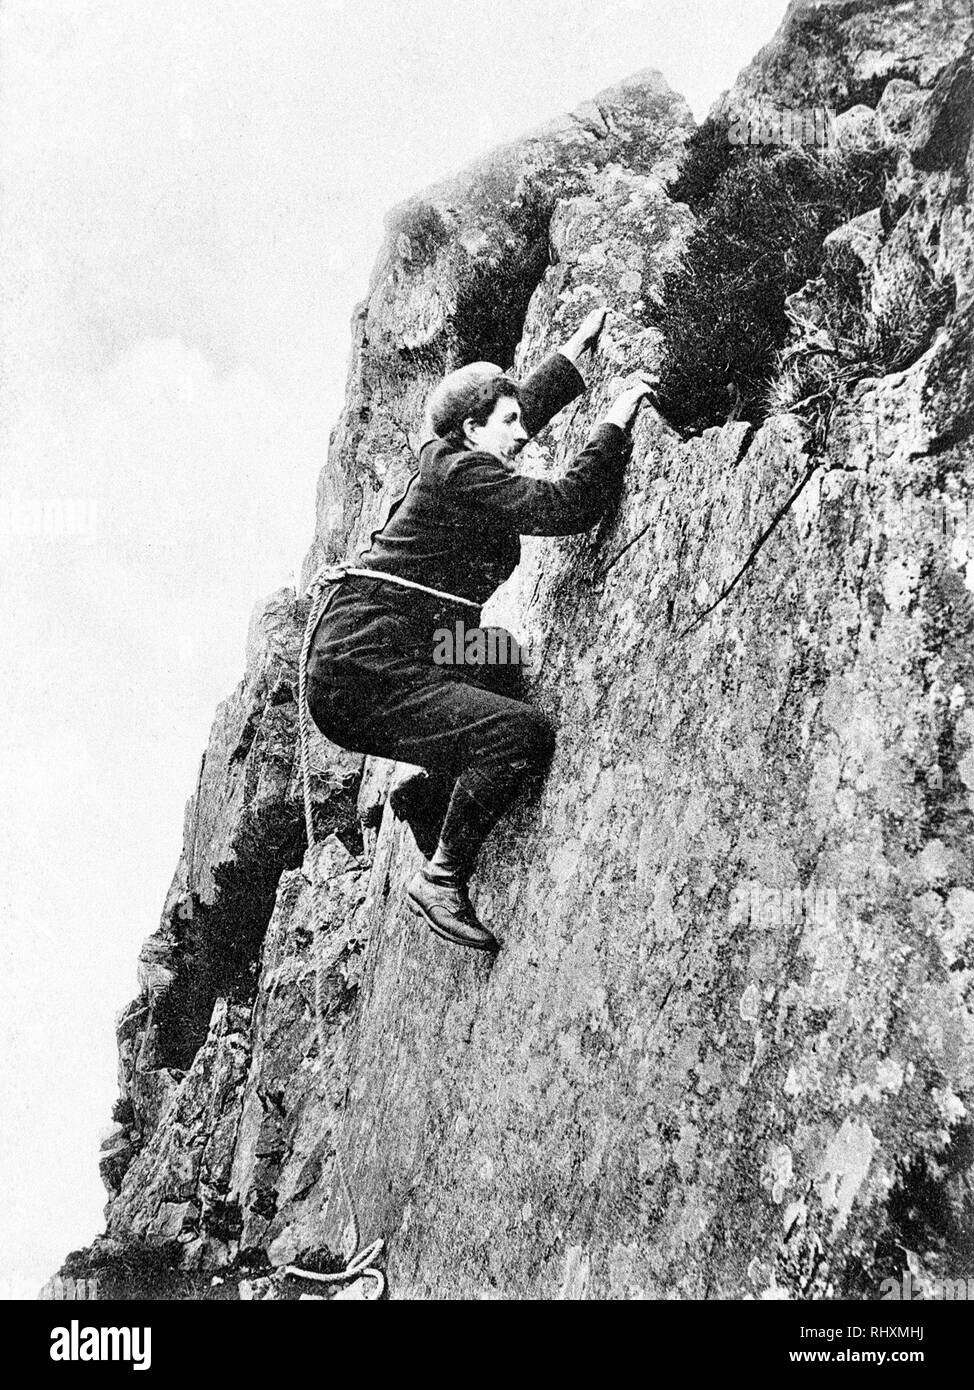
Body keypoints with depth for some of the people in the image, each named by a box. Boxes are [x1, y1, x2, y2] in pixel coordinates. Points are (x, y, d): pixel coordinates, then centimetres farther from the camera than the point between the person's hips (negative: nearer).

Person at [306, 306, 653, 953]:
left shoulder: (448, 458, 18)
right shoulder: (462, 473, -9)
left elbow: (527, 405, 36)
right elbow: (568, 506, -14)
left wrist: (578, 348, 42)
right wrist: (616, 424, -4)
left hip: (352, 665, 10)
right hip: (363, 669, -10)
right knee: (525, 732, -21)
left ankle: (424, 795, 24)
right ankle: (442, 881, -11)